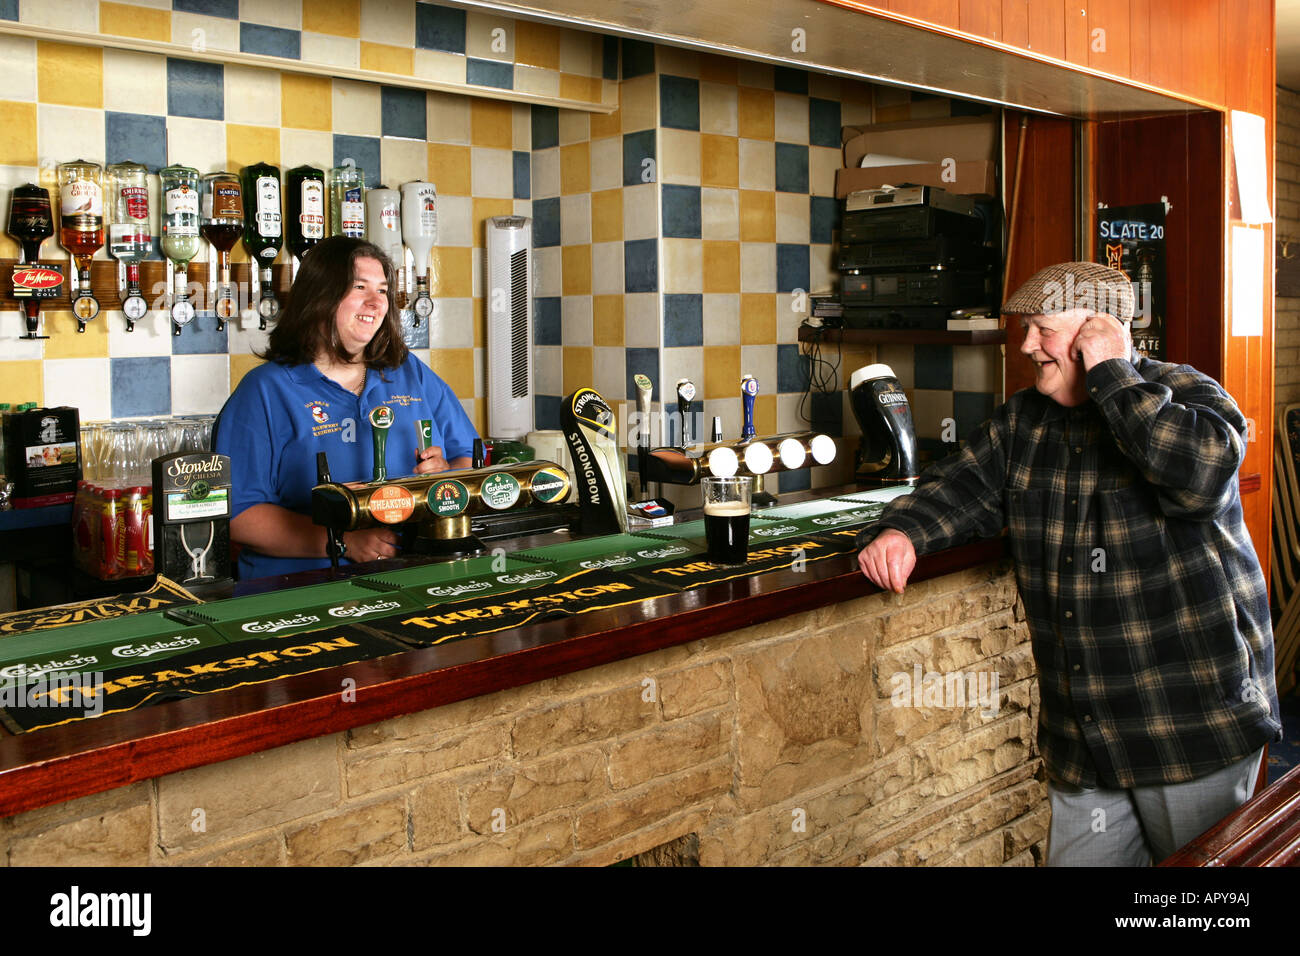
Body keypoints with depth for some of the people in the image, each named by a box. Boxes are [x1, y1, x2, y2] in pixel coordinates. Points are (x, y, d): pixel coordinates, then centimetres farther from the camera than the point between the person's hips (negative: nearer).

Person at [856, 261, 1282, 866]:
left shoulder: (1184, 395, -10)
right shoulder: (1024, 420, 8)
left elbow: (1202, 474, -31)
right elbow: (962, 487, 12)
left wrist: (1110, 375, -22)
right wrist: (901, 531, -10)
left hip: (1195, 721, -5)